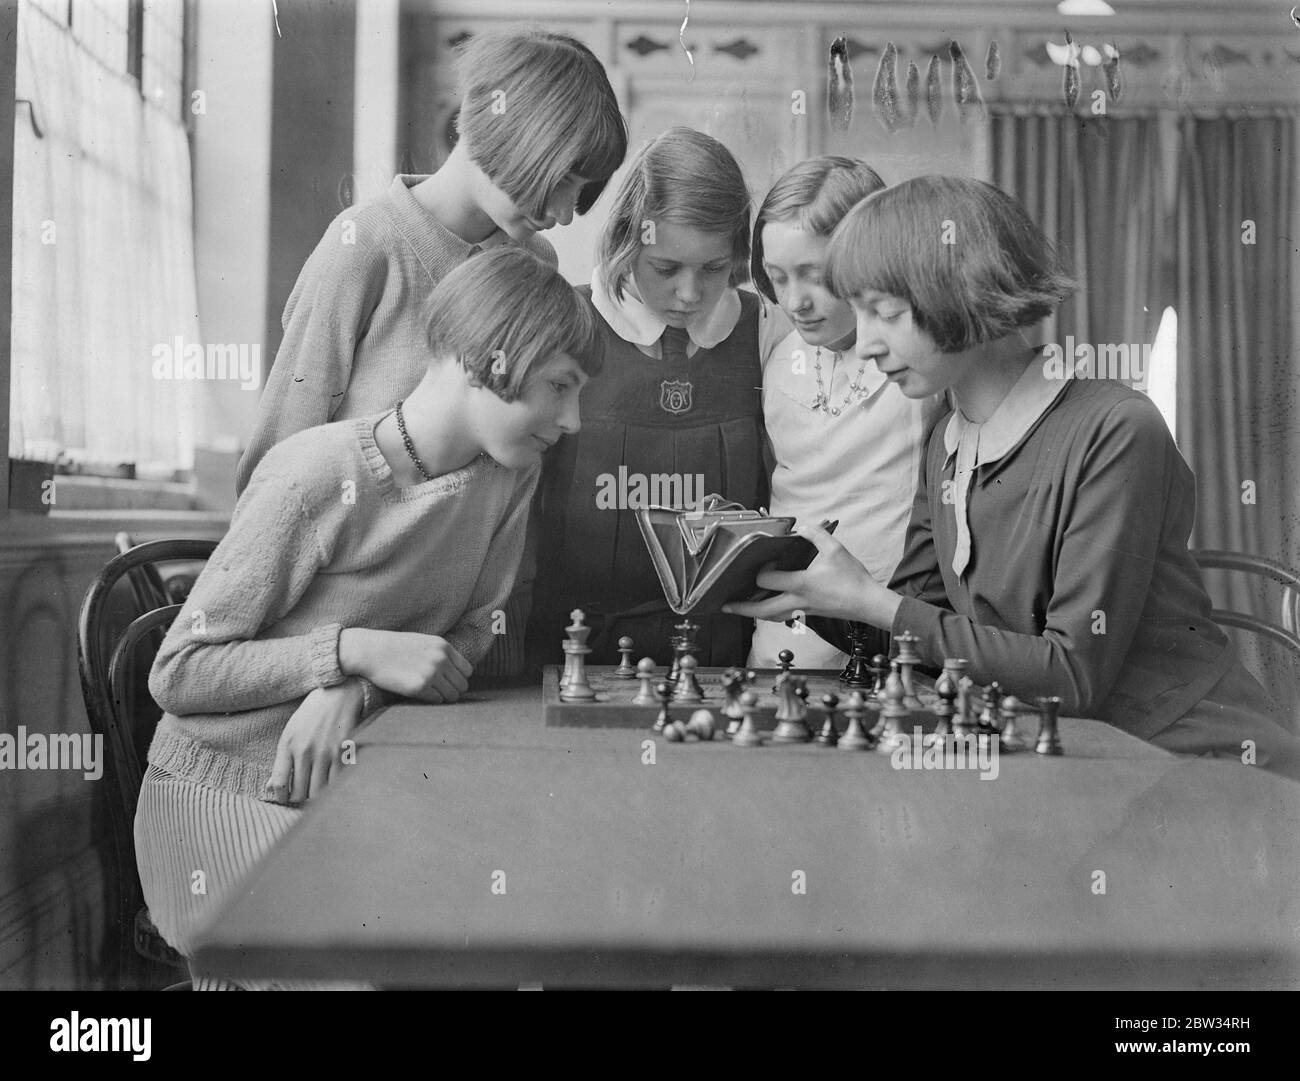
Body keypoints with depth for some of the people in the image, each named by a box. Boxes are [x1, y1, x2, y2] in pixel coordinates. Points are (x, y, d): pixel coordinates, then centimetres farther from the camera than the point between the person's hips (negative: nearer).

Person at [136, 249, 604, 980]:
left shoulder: (514, 472, -3)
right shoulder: (313, 475, -21)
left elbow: (470, 636, 0)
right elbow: (177, 673, -15)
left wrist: (352, 691, -20)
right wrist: (354, 650, -27)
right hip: (224, 788, -5)